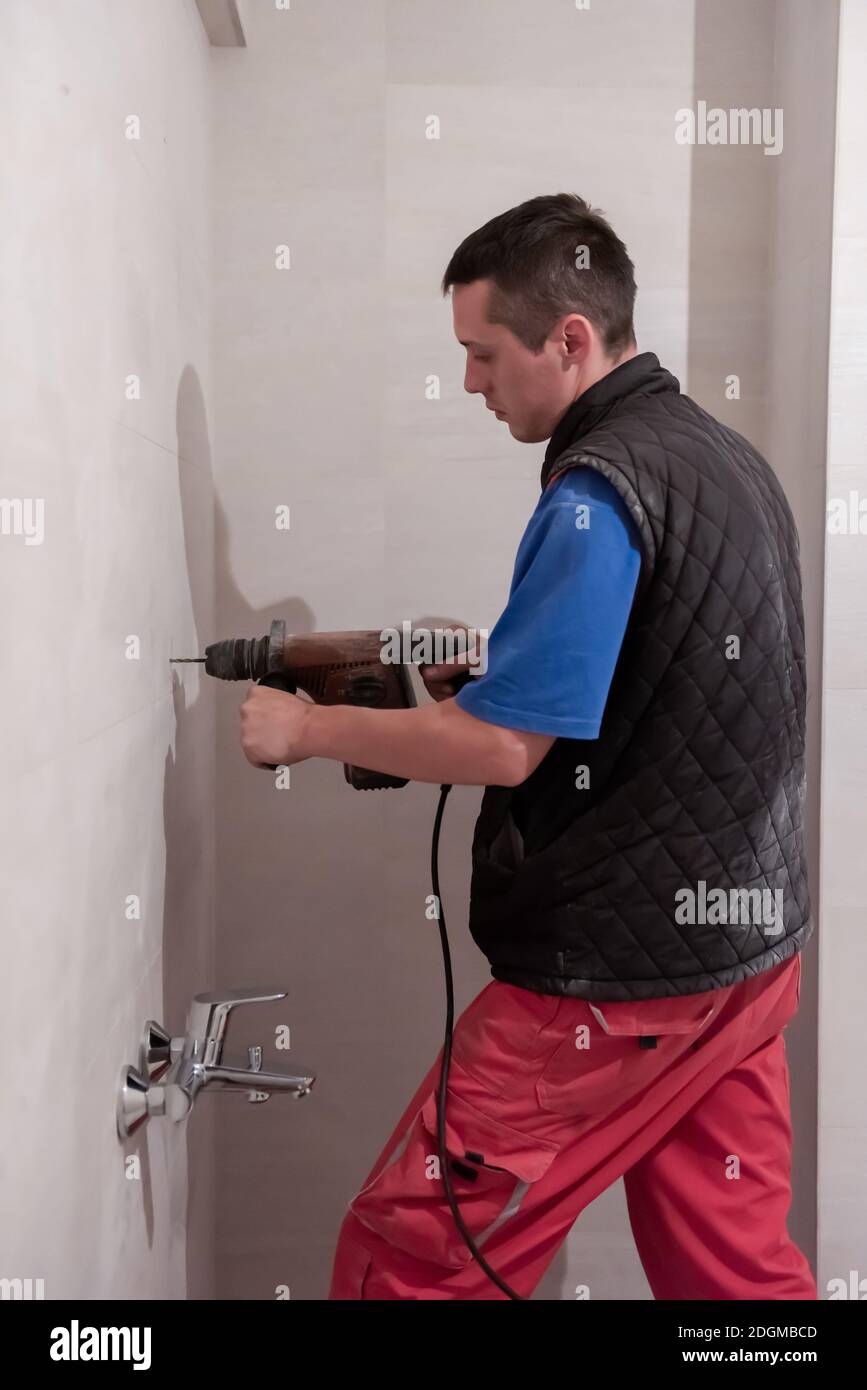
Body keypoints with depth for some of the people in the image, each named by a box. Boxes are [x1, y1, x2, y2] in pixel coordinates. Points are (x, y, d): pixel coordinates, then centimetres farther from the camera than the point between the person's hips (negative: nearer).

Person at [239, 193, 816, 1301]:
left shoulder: (599, 489, -17)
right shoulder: (728, 456, 11)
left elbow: (502, 748, -21)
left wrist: (307, 730, -8)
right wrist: (490, 678, 8)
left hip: (617, 979, -9)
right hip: (751, 946, 9)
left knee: (404, 1258, 4)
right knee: (735, 1264, 18)